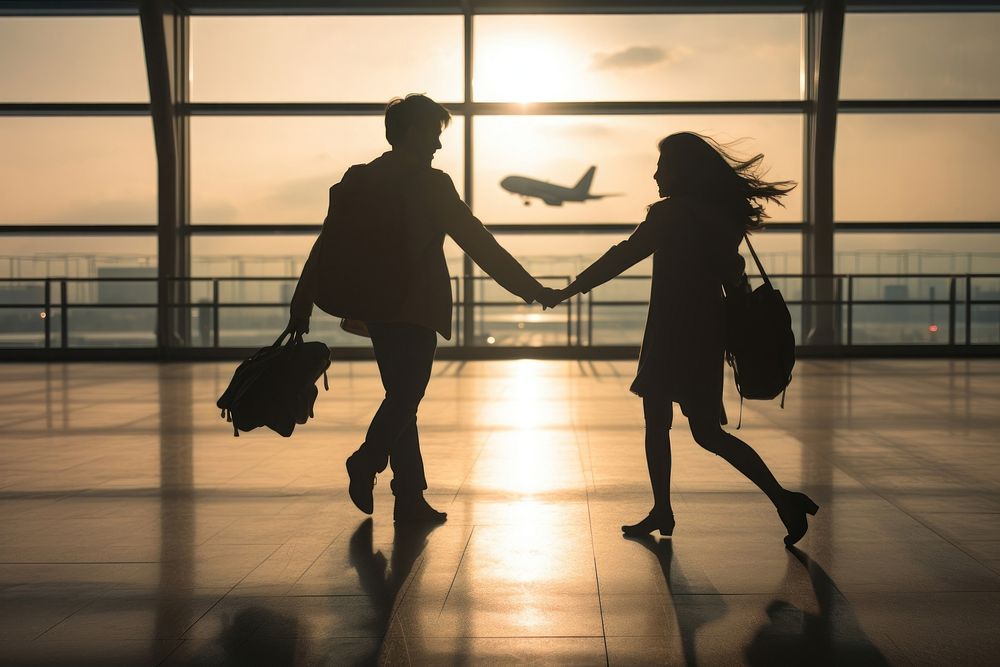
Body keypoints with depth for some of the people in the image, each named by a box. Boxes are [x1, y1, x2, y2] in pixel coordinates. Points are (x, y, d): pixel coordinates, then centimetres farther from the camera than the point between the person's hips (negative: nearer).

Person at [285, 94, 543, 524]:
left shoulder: (357, 180, 9)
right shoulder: (431, 185, -8)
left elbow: (326, 245, 6)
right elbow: (479, 244, -8)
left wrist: (302, 306, 8)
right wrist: (530, 289, -2)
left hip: (375, 308, 7)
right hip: (413, 311, -7)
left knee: (401, 399, 12)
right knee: (406, 398, -1)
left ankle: (410, 498, 12)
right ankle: (367, 462, -20)